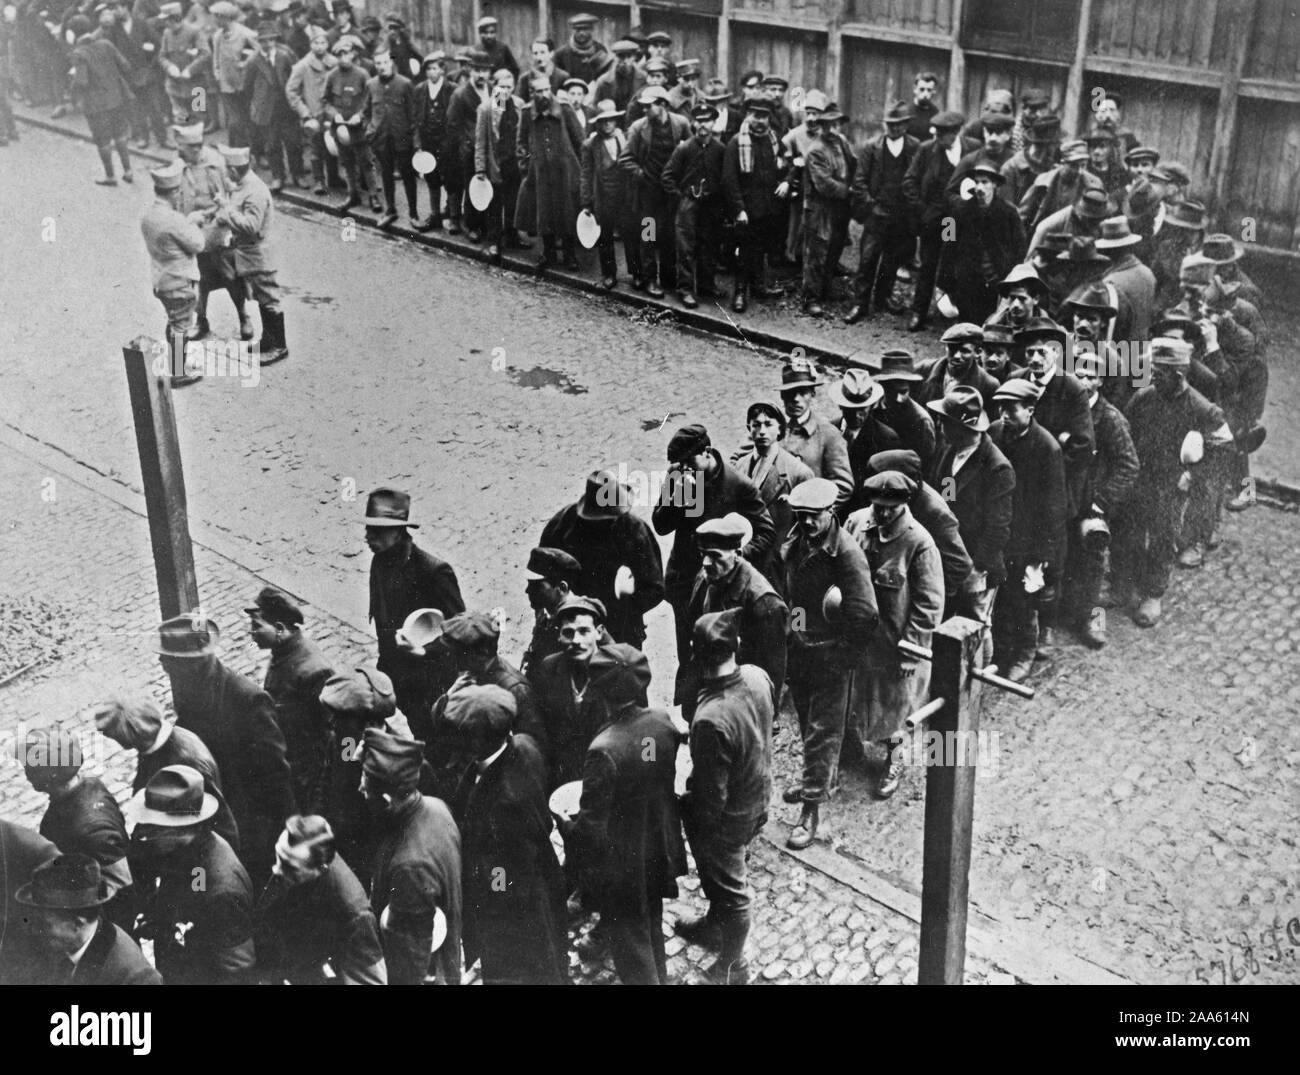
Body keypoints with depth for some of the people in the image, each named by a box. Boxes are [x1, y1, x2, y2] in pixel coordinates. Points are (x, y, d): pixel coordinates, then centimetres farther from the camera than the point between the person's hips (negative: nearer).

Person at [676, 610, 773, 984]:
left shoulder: (711, 720, -40)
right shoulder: (758, 677, -18)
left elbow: (711, 796, -28)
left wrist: (694, 825, -8)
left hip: (727, 818, -7)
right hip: (758, 797, 7)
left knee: (728, 890, 18)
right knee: (724, 879, 33)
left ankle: (732, 967, 41)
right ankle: (714, 927, 58)